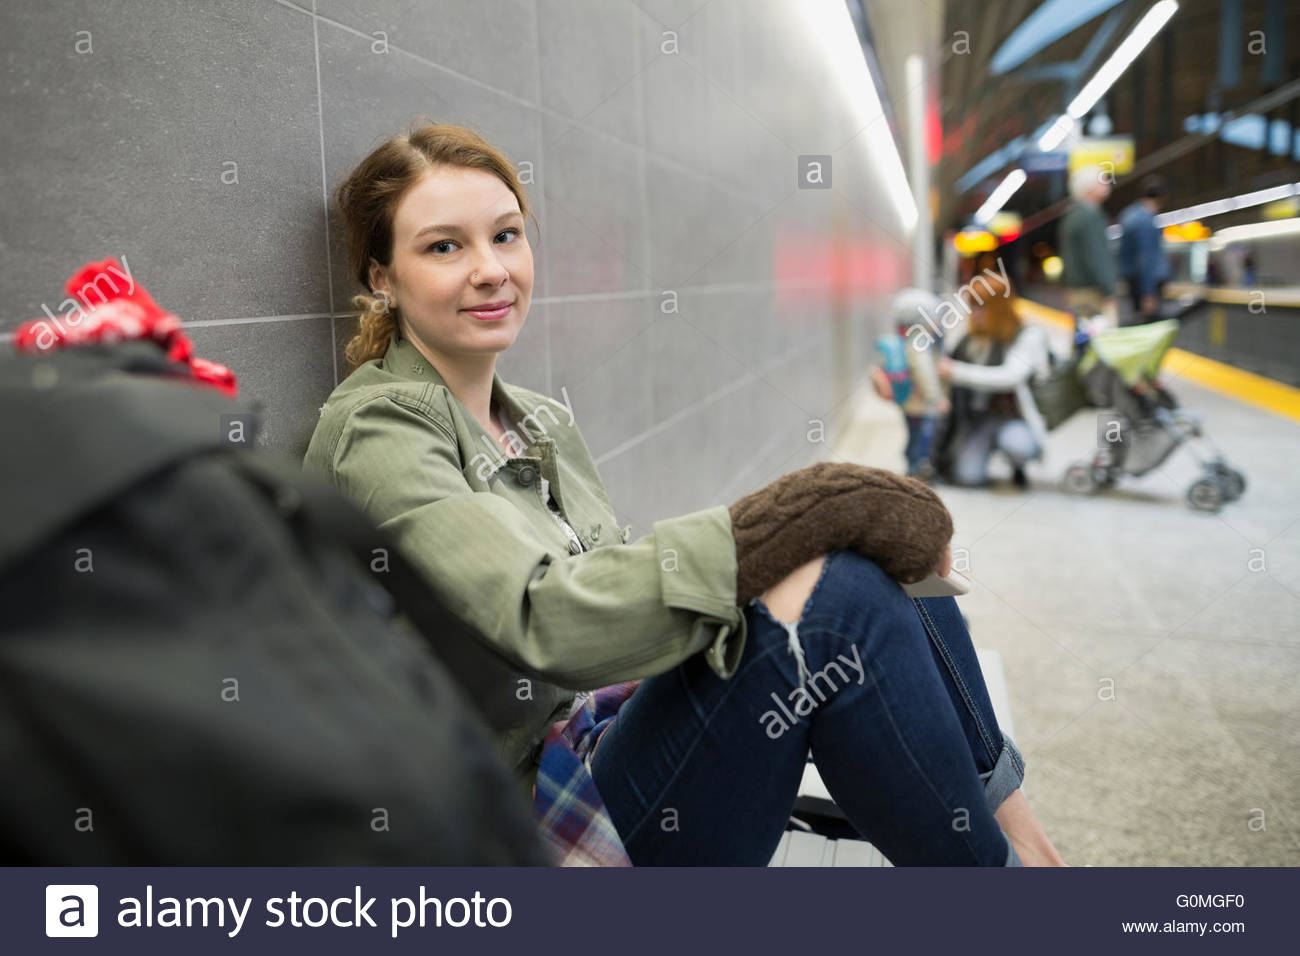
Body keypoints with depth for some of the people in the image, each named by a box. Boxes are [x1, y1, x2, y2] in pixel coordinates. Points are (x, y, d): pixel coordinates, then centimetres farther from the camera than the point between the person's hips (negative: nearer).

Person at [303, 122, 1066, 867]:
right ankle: (1012, 848, -6)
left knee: (881, 552, -10)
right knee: (830, 589, -27)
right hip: (540, 824, -7)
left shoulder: (547, 424, 12)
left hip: (614, 739, 7)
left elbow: (623, 595, 9)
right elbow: (546, 625, -27)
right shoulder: (376, 431, -12)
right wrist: (815, 510, -26)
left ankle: (1014, 826, 1)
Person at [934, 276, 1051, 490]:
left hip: (1016, 418, -2)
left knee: (1014, 442, -37)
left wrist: (957, 372, -25)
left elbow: (1009, 377, -22)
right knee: (967, 475, -22)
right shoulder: (971, 339, 8)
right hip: (978, 418, 2)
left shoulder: (1029, 335, -7)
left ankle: (1018, 467, 0)